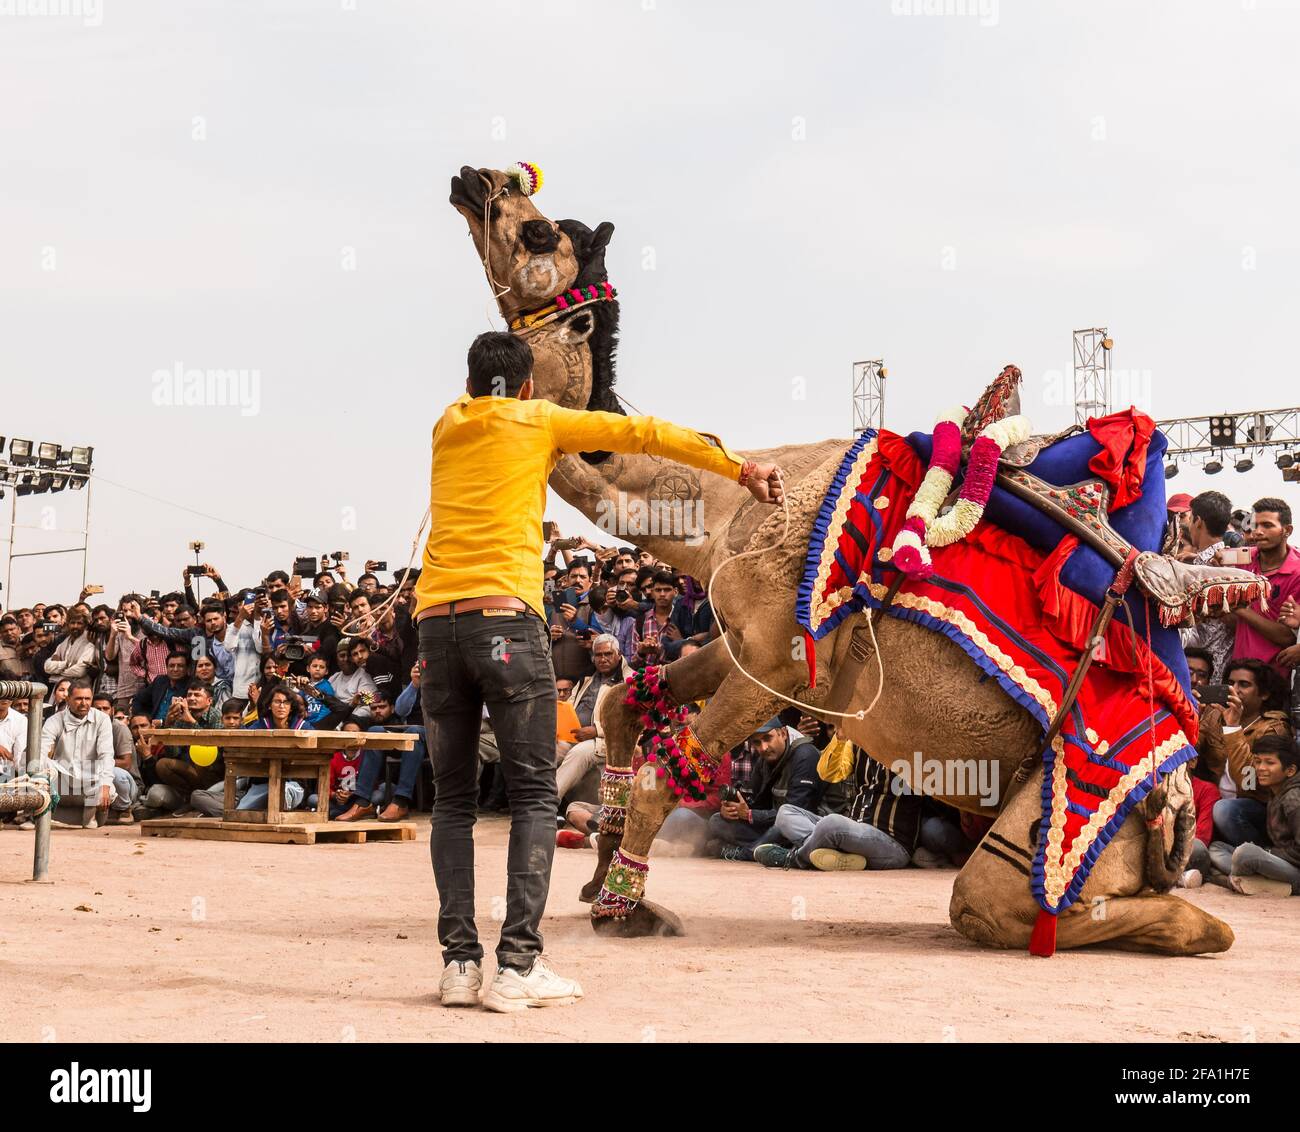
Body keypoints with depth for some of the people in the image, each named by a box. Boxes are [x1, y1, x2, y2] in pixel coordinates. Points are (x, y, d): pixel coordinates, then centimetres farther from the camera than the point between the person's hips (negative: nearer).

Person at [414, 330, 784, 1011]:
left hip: (436, 623, 4)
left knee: (453, 800, 8)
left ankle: (460, 962, 1)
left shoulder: (448, 426, 20)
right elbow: (647, 435, 11)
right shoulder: (540, 420, 10)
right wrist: (740, 469, 16)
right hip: (506, 621, -4)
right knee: (533, 796, -1)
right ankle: (517, 965, -9)